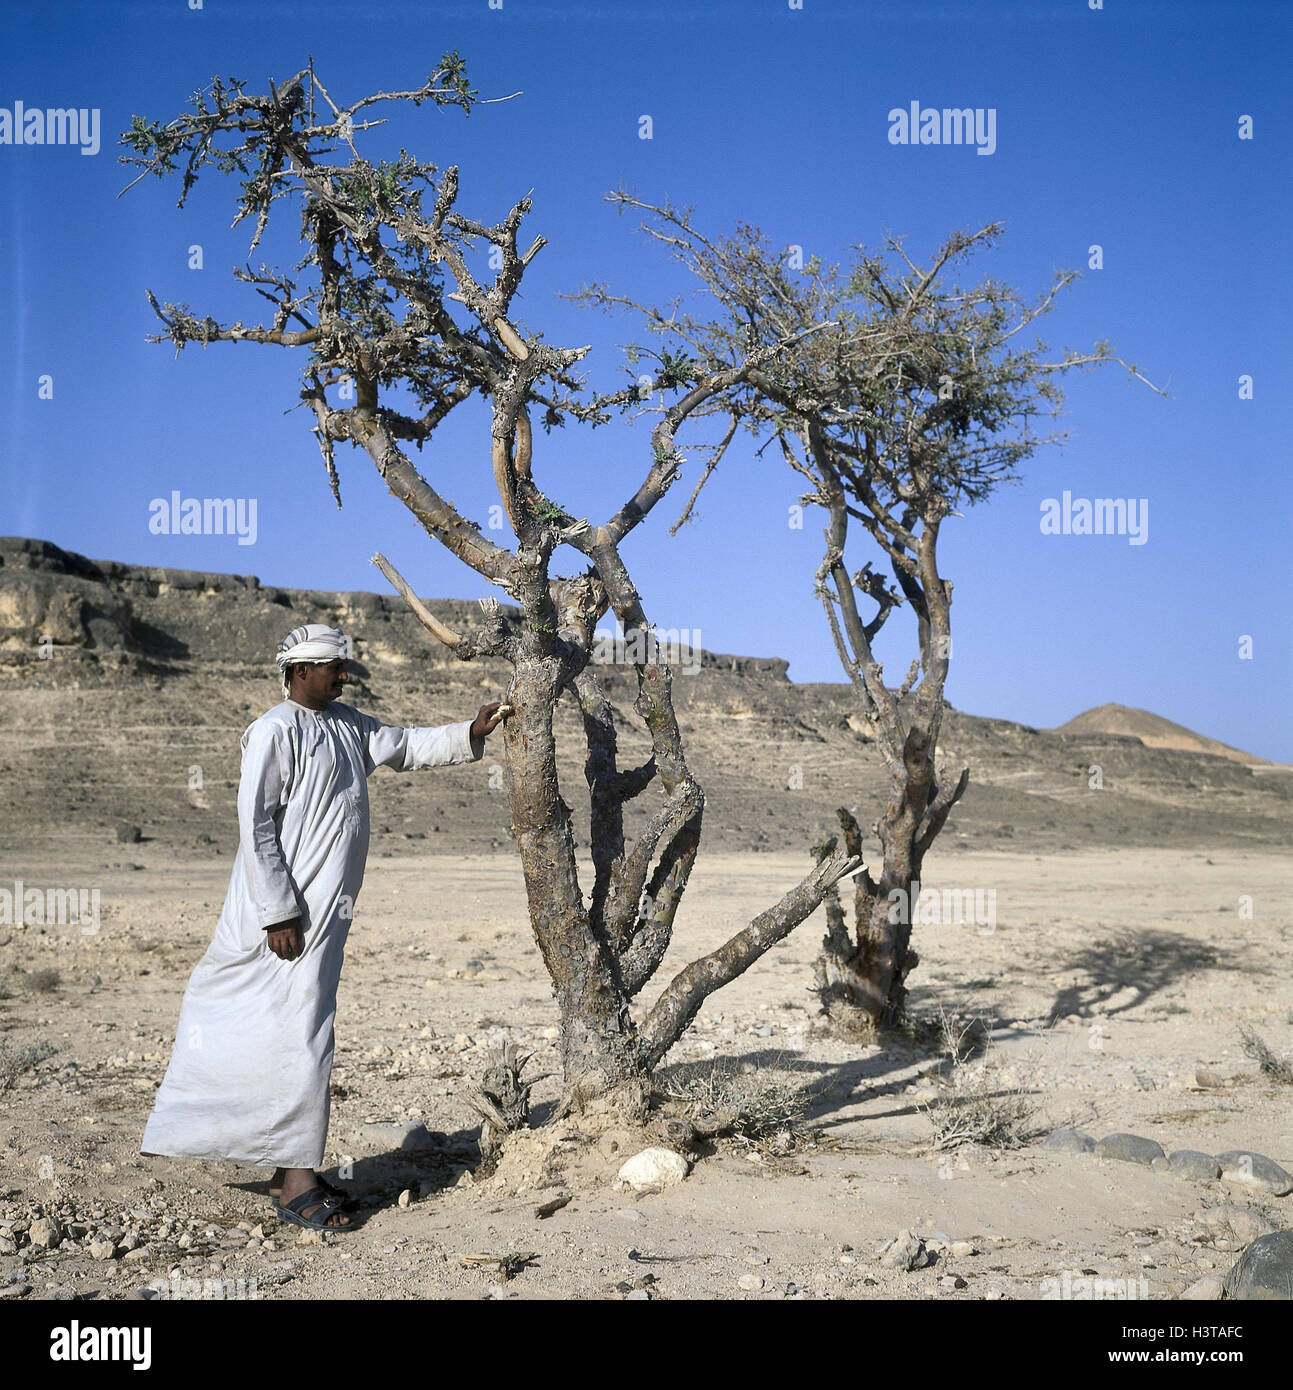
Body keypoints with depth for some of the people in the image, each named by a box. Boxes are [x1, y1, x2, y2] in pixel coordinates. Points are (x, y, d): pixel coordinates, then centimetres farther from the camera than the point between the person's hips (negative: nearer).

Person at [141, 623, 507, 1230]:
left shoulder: (347, 725, 14)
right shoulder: (275, 731, -13)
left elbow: (407, 745, 24)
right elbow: (256, 825, -16)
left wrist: (470, 733, 8)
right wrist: (279, 913, -19)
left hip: (327, 911, 9)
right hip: (290, 911, -9)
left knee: (303, 1035, 13)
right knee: (299, 1037, -6)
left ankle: (291, 1170, 23)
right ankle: (296, 1184, 2)